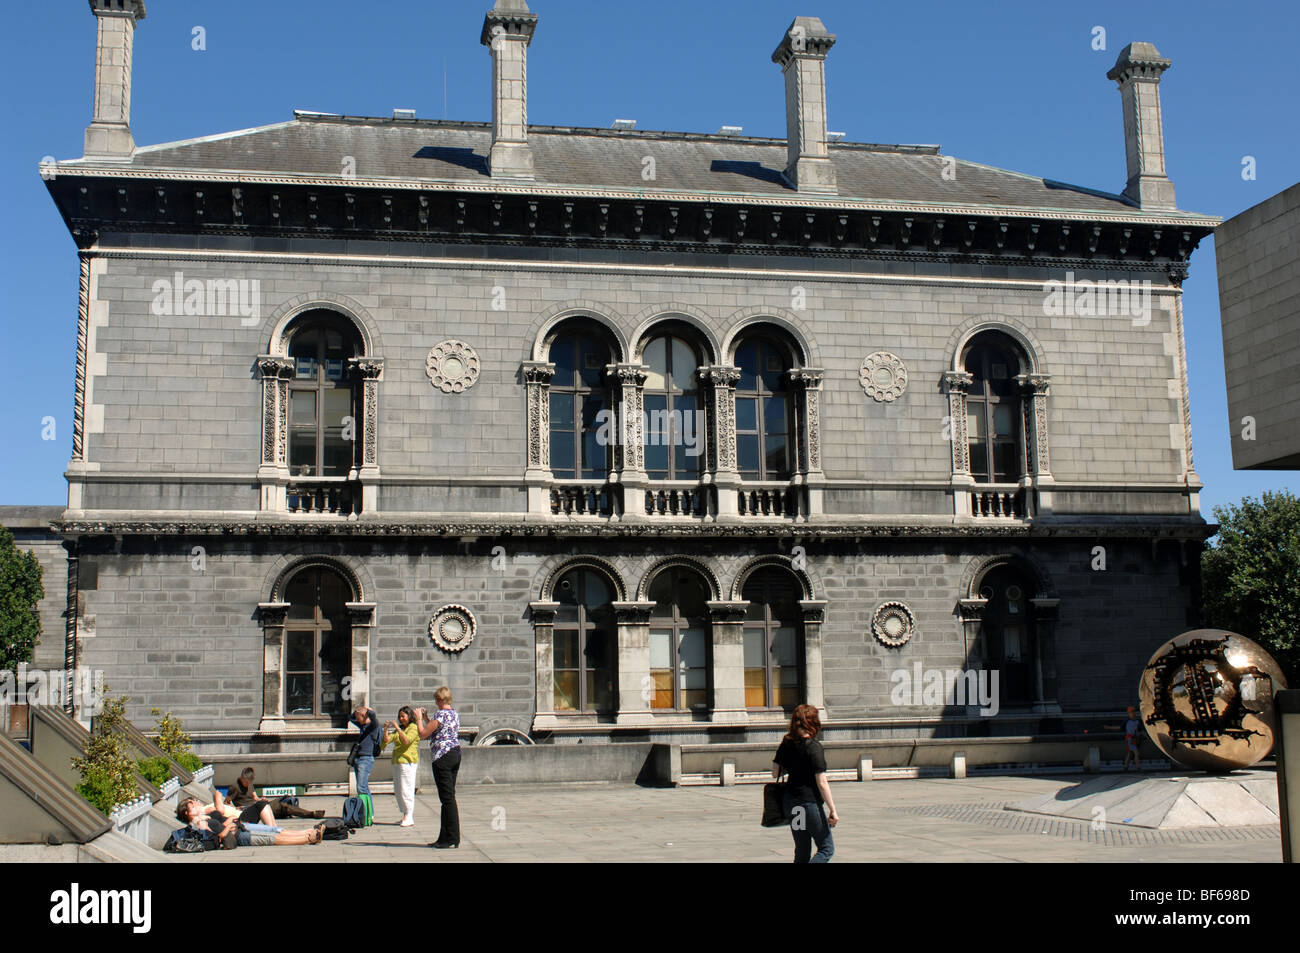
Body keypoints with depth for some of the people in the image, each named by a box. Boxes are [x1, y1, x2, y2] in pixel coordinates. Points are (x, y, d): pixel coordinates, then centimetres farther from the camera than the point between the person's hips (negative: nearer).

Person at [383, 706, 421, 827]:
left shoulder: (414, 728, -3)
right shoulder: (400, 729, 21)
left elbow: (406, 740, -19)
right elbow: (387, 740, 12)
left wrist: (398, 729, -20)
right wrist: (386, 729, -2)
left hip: (407, 762, -9)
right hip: (396, 762, 9)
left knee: (406, 790, -11)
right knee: (398, 791, 9)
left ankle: (409, 818, -10)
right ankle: (406, 815, 16)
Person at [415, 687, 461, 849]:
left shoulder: (441, 714, -13)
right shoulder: (455, 714, 14)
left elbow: (423, 734, -12)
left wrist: (419, 718, 3)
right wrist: (426, 718, 25)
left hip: (443, 757, -9)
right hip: (456, 754, 9)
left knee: (447, 798, -6)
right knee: (449, 797, 12)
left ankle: (451, 838, -4)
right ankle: (446, 837, 16)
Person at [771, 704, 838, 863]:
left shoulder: (786, 744, 4)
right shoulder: (813, 747, -15)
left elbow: (774, 773, 9)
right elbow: (822, 782, -17)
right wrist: (833, 810, -12)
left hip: (790, 802, 7)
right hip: (809, 802, -7)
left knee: (801, 853, 15)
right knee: (827, 848, 3)